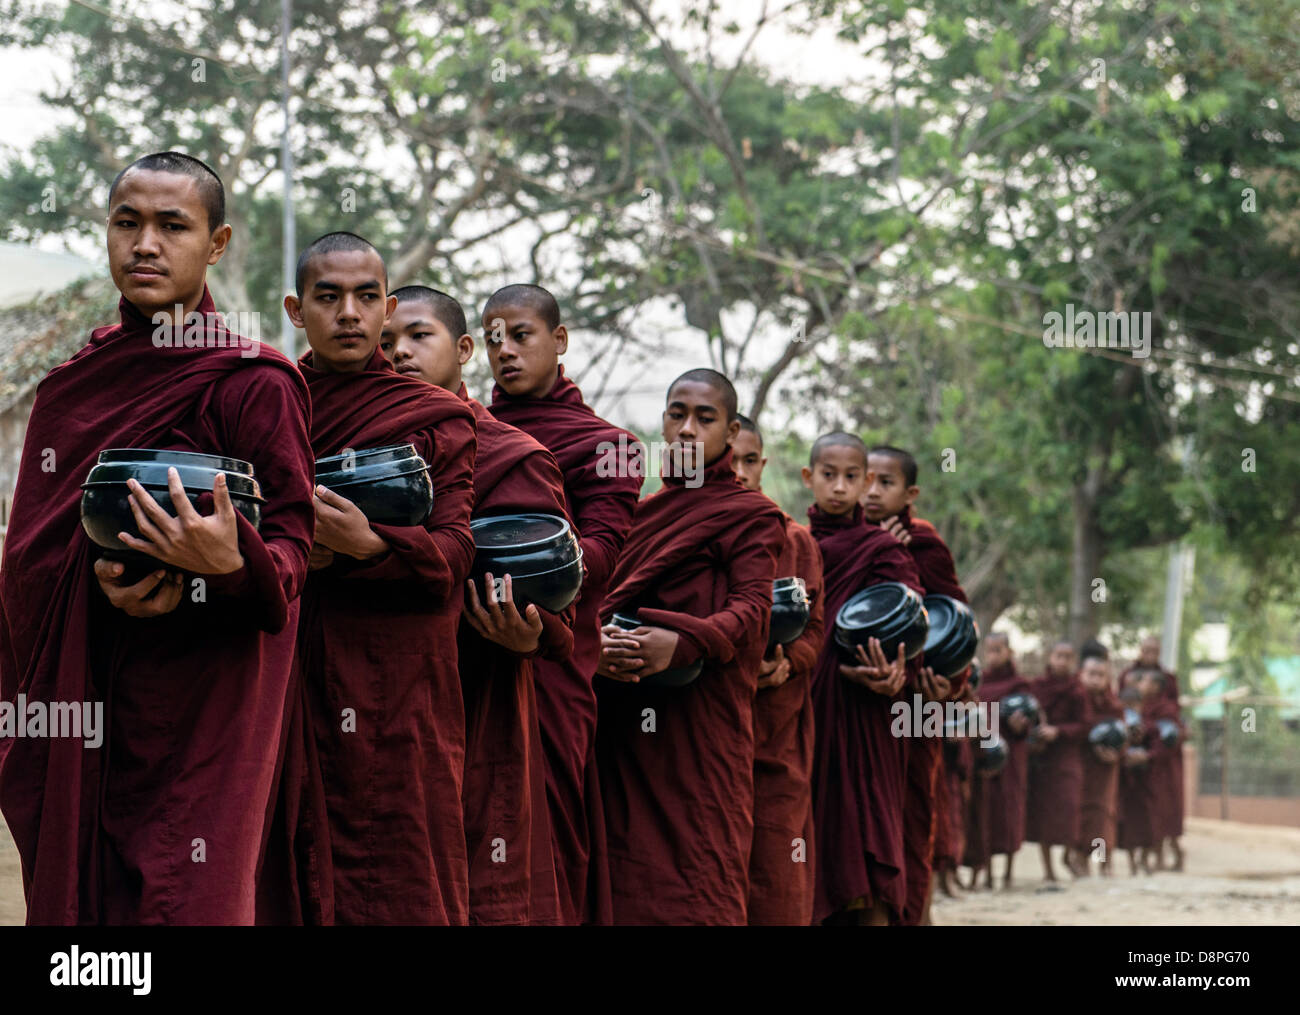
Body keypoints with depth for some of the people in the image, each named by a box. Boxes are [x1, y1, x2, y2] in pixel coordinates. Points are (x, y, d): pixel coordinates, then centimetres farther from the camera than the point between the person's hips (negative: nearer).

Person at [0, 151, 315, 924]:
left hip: (198, 706, -5)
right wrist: (106, 573, -9)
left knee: (179, 901, -7)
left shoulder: (255, 383, -5)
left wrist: (230, 564, -29)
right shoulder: (75, 383, 13)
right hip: (76, 700, 5)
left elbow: (292, 541, -6)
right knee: (72, 895, 7)